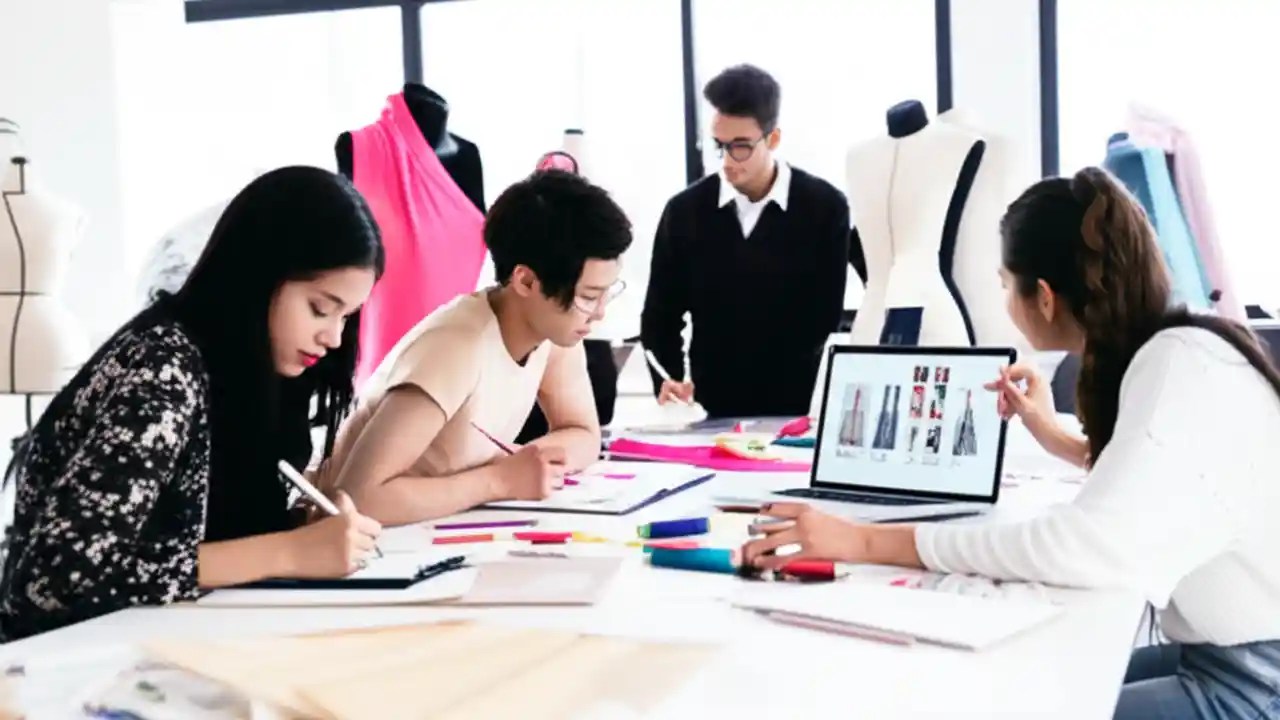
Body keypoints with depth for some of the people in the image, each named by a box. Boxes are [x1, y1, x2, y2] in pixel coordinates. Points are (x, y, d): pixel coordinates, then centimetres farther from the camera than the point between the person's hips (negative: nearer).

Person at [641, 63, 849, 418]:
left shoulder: (825, 207, -3)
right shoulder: (684, 211, 1)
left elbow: (827, 314, -2)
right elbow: (660, 315, 5)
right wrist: (667, 381, -12)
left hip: (795, 410, -1)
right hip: (710, 409, 1)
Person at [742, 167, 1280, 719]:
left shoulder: (1181, 366, -21)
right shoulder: (1172, 356, 7)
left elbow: (1087, 544, -33)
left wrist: (867, 542, -30)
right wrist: (1052, 436, 29)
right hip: (1221, 656, 9)